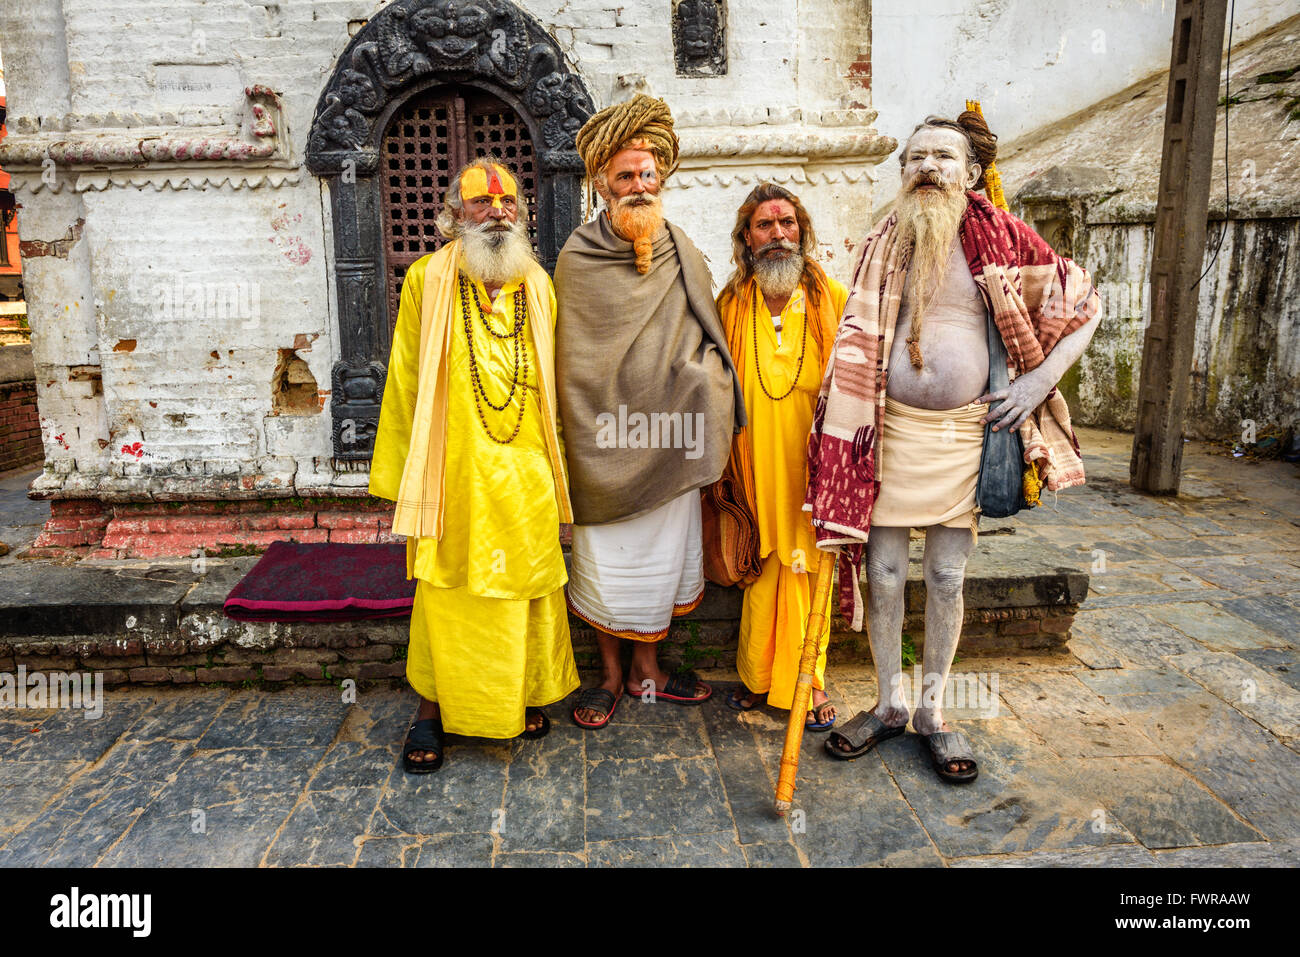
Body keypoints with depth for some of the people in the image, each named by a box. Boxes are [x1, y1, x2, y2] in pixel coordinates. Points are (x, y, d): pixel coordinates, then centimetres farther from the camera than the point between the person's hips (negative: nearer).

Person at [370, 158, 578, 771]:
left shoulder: (538, 286, 8)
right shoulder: (426, 279, -1)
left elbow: (553, 383, 12)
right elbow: (404, 382, -1)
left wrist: (557, 466, 10)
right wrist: (399, 473, -2)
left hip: (526, 473, 3)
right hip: (453, 472, -3)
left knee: (528, 590, 12)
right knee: (445, 592, 6)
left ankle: (526, 696, 33)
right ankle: (432, 711, 24)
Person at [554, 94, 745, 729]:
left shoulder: (682, 255, 7)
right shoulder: (578, 259, -3)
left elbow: (709, 341, 14)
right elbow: (573, 359, -2)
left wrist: (698, 374, -1)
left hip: (670, 438, 3)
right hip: (605, 435, -3)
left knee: (662, 555, 12)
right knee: (604, 562, 6)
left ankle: (647, 669, 29)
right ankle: (611, 674, 24)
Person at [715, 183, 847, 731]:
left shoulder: (831, 298, 1)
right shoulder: (730, 304, 4)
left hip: (811, 463, -1)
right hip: (755, 462, 1)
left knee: (808, 567, 4)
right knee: (760, 569, 7)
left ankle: (808, 680, 20)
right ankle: (759, 675, 23)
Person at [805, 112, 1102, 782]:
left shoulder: (1000, 238, 0)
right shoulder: (881, 247, 6)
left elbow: (1086, 303, 6)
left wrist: (1039, 380, -5)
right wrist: (848, 420, 1)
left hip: (967, 430, -1)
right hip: (891, 428, 1)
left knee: (947, 578, 7)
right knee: (883, 572, 5)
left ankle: (932, 710, 24)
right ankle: (889, 704, 23)